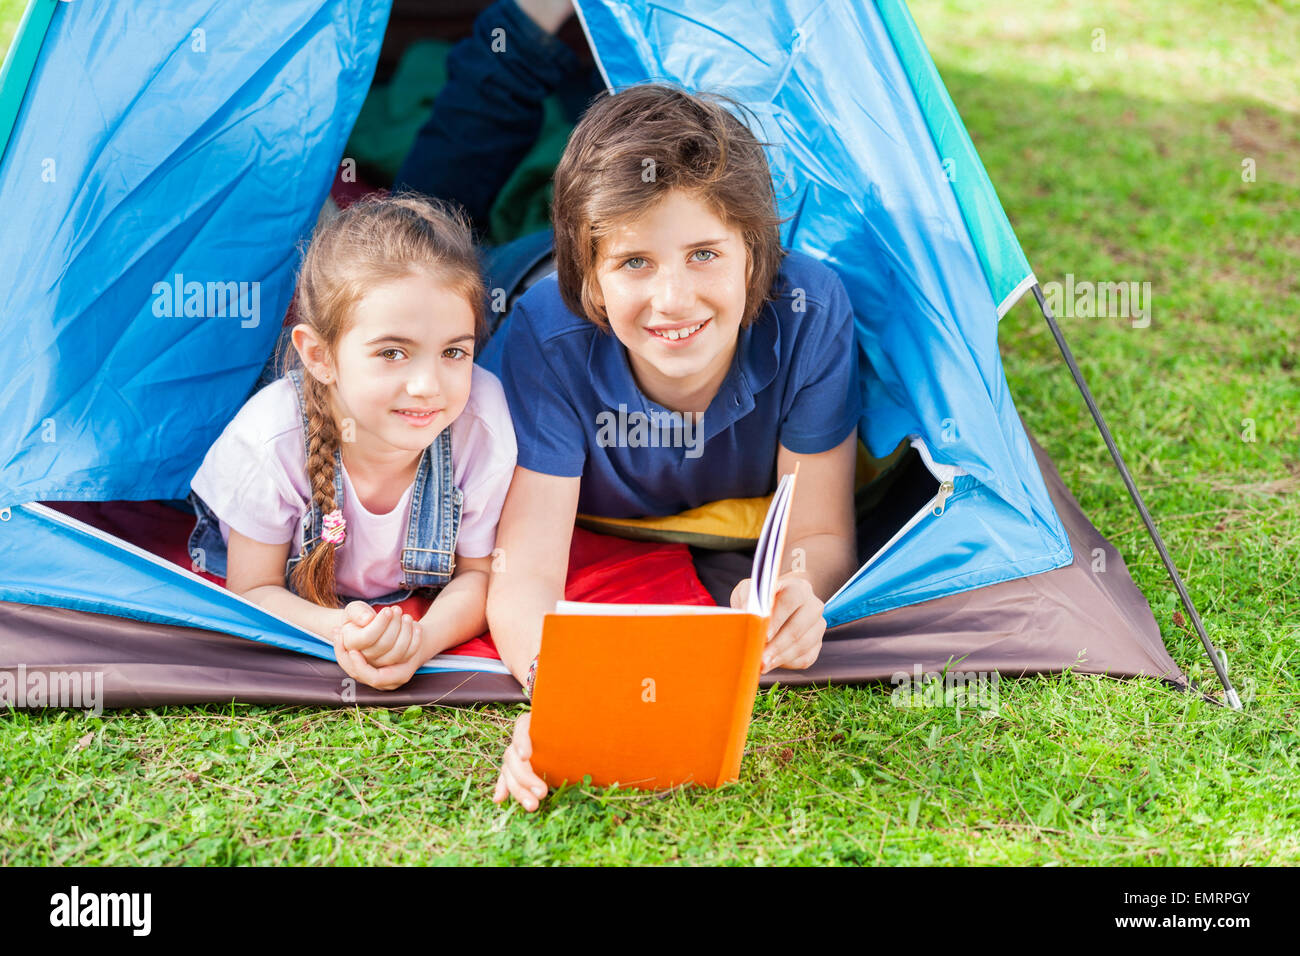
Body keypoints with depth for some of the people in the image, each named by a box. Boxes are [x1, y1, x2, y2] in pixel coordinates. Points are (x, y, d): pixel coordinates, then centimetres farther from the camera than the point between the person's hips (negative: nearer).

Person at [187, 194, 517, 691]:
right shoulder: (274, 436, -37)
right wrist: (339, 629, -44)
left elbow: (479, 574, -18)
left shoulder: (481, 421, -34)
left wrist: (423, 638, -41)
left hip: (413, 592, 2)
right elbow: (253, 590, -22)